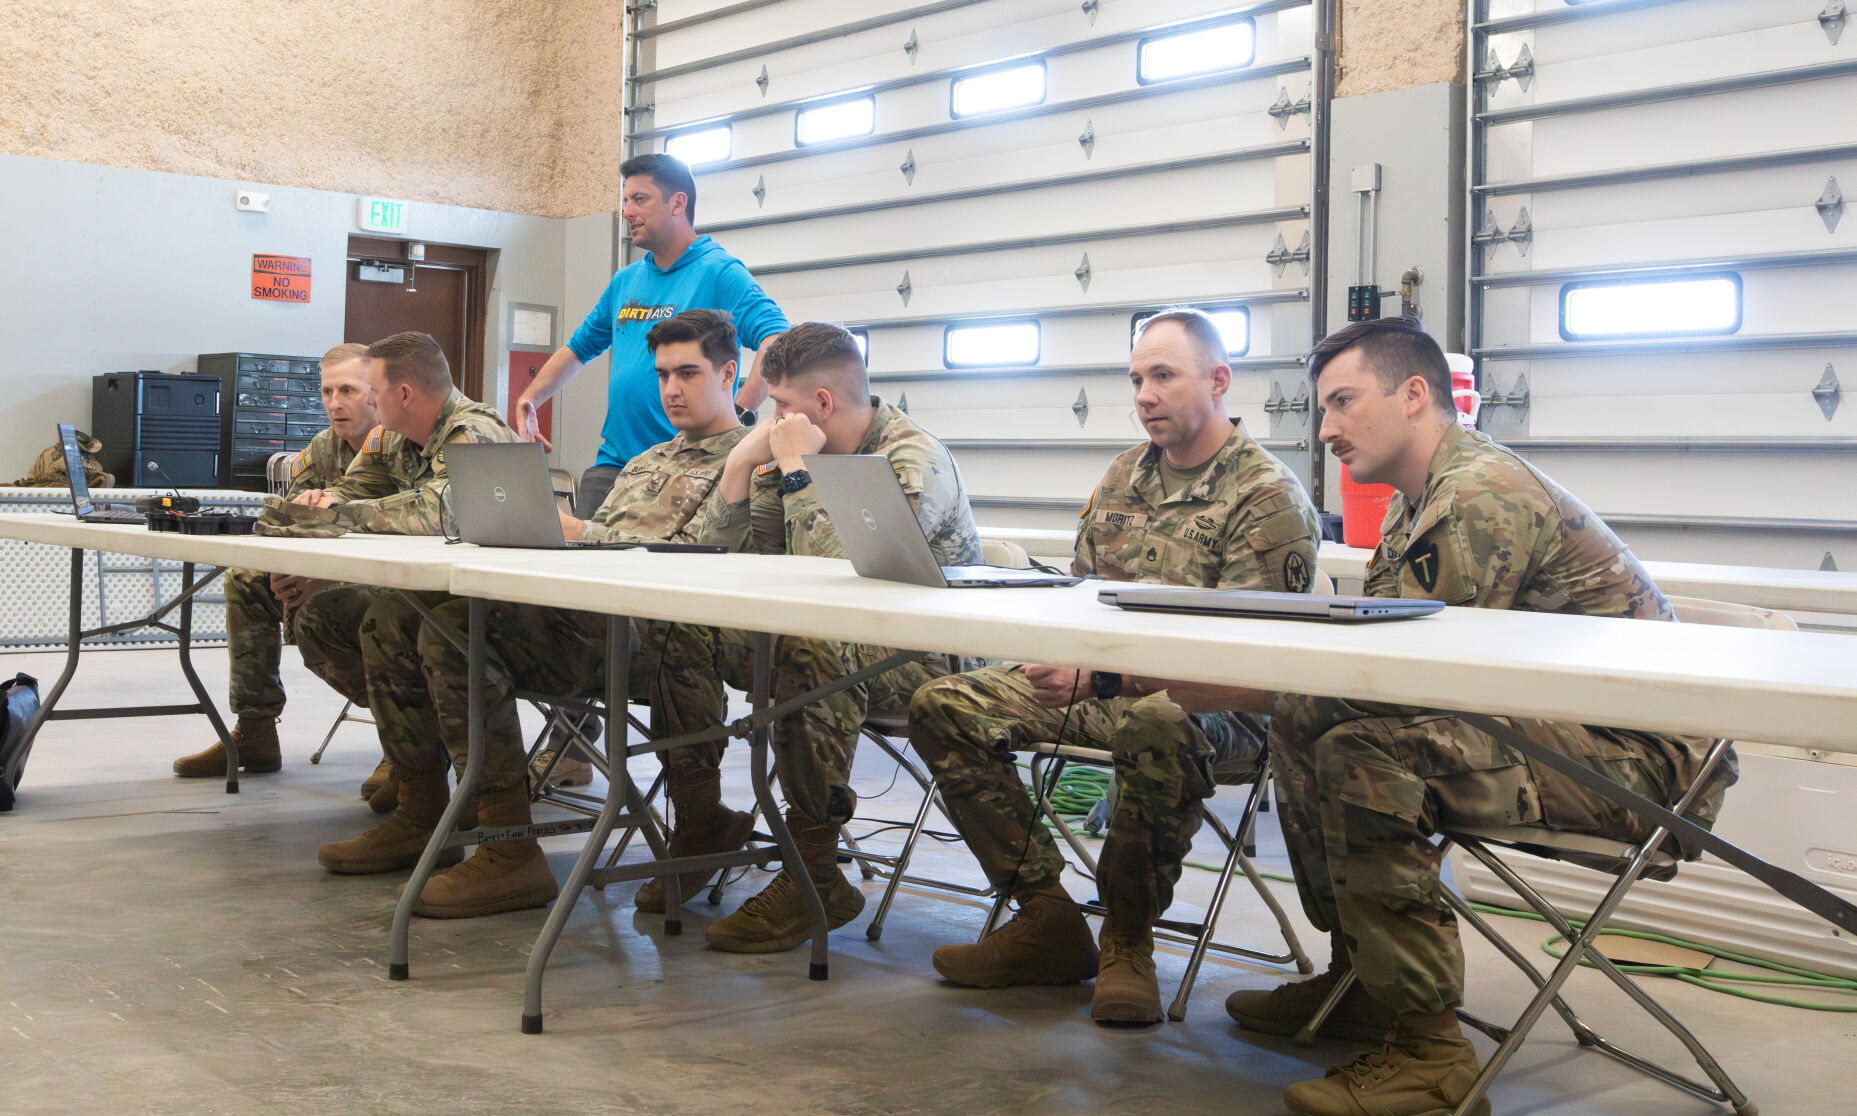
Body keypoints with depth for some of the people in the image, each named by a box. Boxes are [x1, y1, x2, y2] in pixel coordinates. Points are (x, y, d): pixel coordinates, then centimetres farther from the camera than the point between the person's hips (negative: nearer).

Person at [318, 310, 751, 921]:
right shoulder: (648, 461, 33)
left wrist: (580, 531, -14)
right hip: (578, 608, 9)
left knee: (452, 628, -30)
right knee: (390, 617, 1)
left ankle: (510, 853, -27)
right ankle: (421, 817, 8)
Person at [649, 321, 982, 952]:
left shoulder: (913, 459, -16)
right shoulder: (797, 454, 8)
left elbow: (838, 565, -31)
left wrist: (795, 466, -21)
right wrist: (742, 463, -6)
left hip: (923, 652, -8)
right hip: (829, 630, 8)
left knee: (811, 652, -38)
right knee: (685, 627, -9)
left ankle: (814, 877, -28)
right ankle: (699, 821, 3)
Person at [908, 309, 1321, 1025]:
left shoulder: (1269, 498, -10)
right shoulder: (1125, 474, 14)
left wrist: (1099, 679, -30)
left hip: (1214, 708, -7)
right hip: (1096, 685, 7)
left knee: (1154, 730, -42)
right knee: (942, 707, -10)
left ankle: (1127, 940, -16)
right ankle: (1047, 918, -6)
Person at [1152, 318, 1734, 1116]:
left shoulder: (1482, 494, -19)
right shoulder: (1419, 505, 14)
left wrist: (1246, 692, -19)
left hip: (1637, 755, -11)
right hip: (1547, 727, 11)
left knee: (1364, 755, -30)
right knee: (1301, 726, 7)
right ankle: (1359, 978, 17)